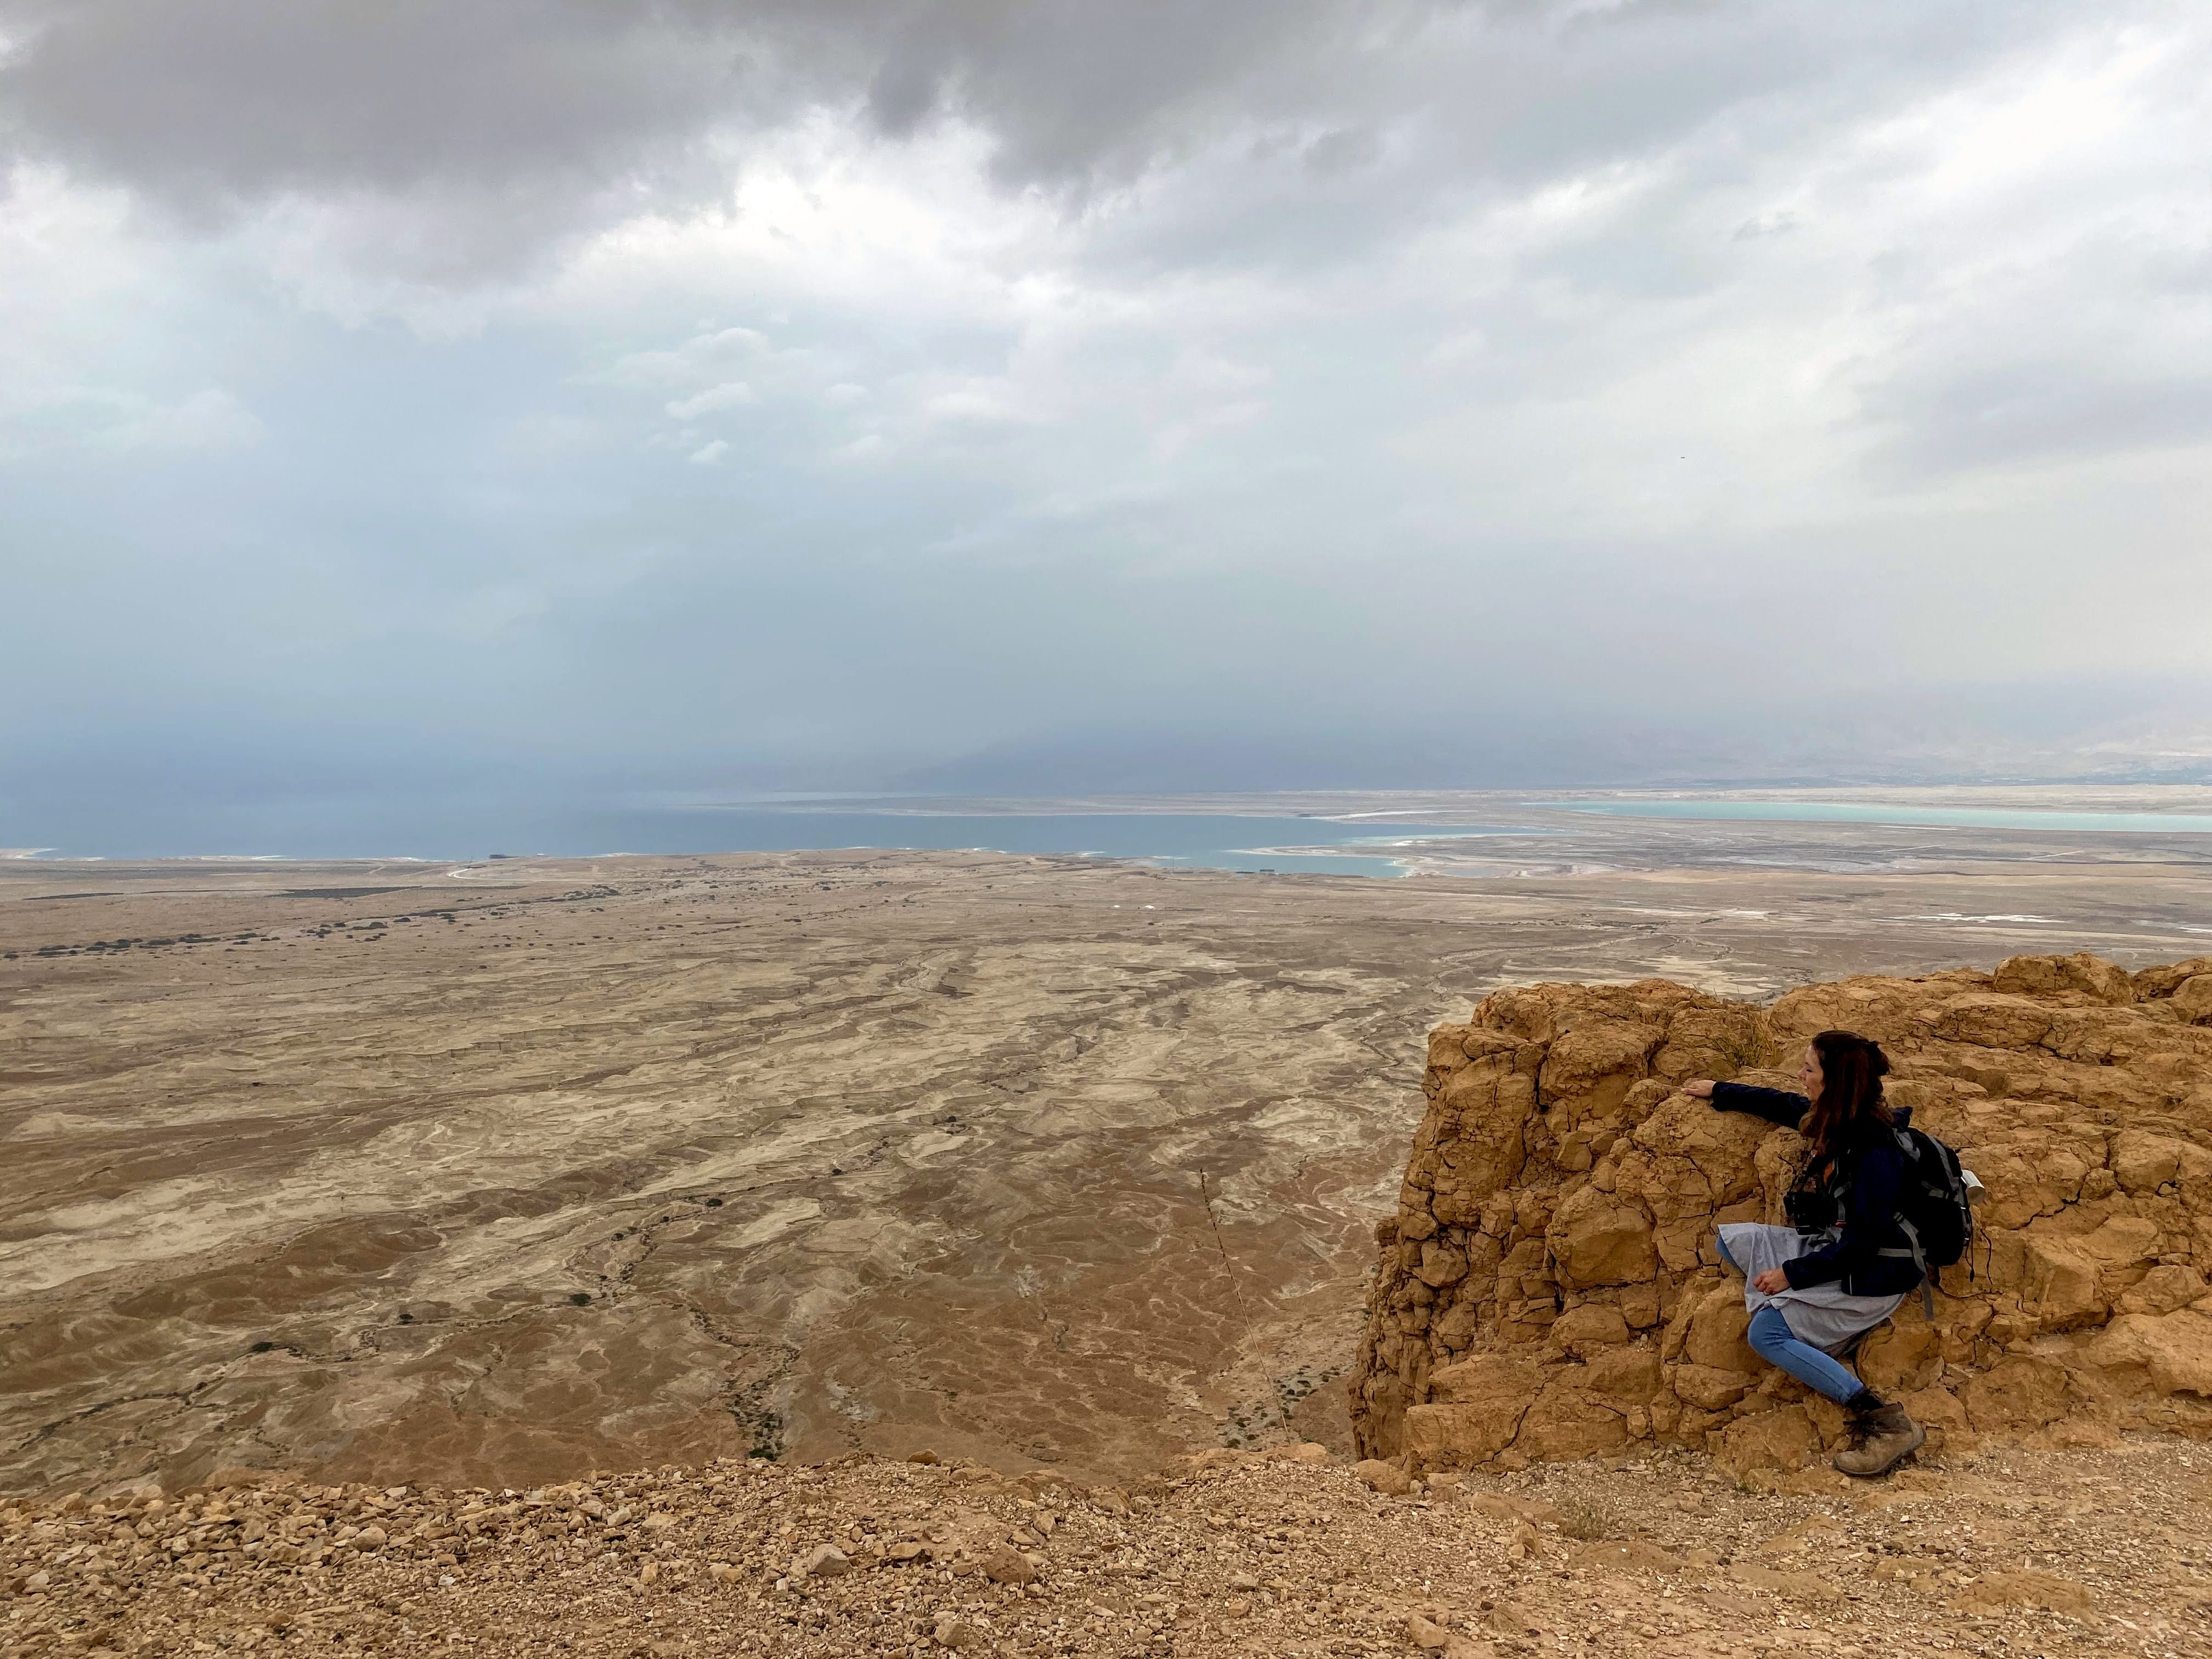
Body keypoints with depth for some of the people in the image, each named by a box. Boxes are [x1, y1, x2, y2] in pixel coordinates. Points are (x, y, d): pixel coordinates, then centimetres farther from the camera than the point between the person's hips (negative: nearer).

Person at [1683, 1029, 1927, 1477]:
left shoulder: (1874, 1150, -27)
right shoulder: (1832, 1119, -2)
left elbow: (1863, 1243, -24)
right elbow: (1781, 1104, 20)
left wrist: (1792, 1274, -18)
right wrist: (1719, 1092, 29)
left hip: (1869, 1275, -9)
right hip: (1827, 1246, 9)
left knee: (1766, 1334, -18)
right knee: (1732, 1239, 2)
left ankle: (1883, 1420, -16)